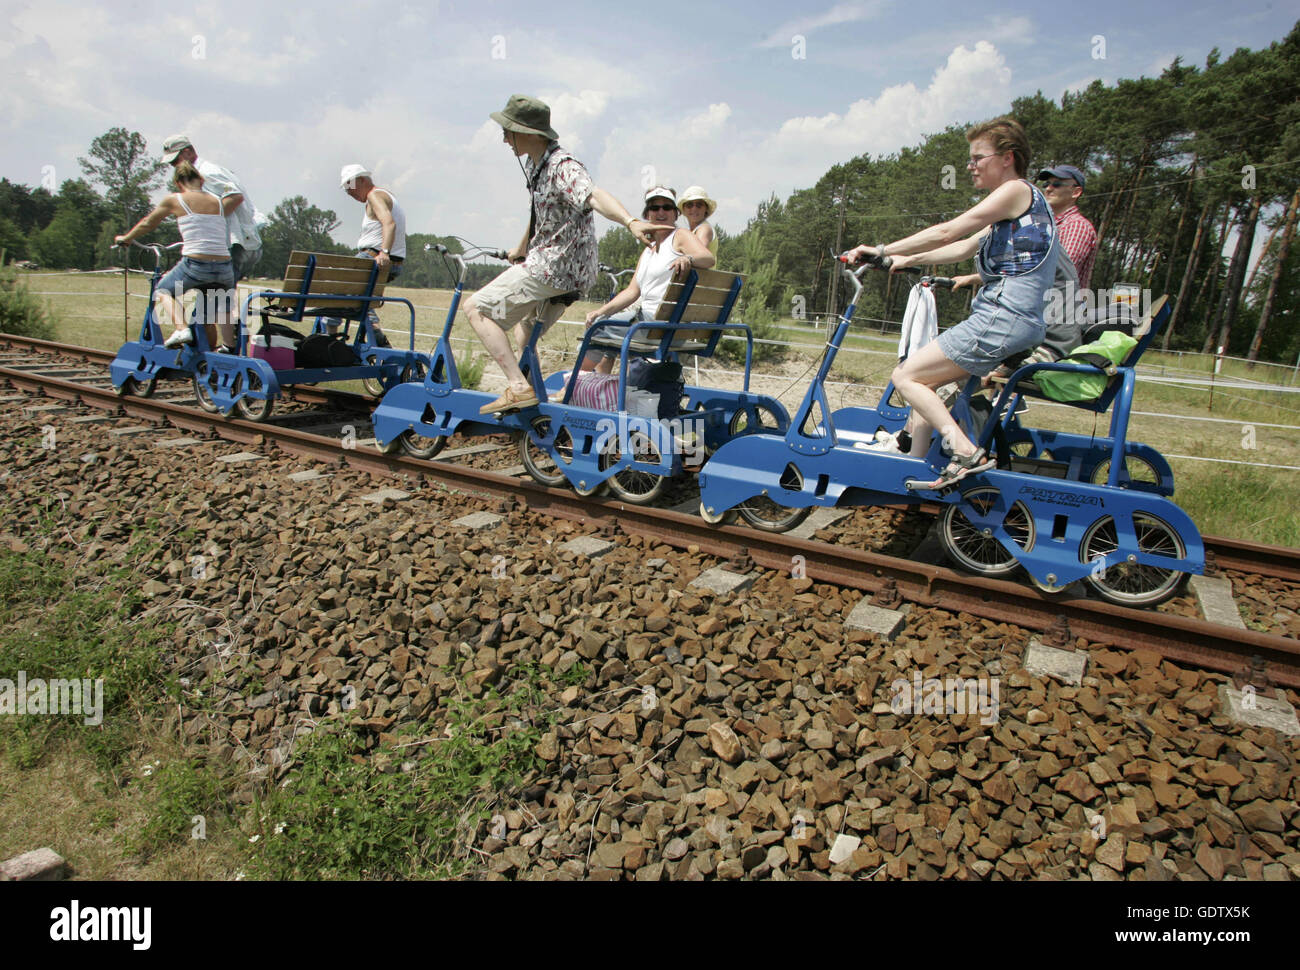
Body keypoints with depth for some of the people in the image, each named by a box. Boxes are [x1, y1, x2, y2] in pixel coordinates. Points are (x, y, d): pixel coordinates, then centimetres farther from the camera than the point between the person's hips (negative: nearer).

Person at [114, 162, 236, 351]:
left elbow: (148, 224, 19)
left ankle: (181, 329, -2)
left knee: (163, 290, 22)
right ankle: (229, 346, 24)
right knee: (222, 302, 30)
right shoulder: (218, 201, 14)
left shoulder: (175, 200, 6)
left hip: (195, 264, -3)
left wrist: (125, 238, 37)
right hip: (224, 267, 3)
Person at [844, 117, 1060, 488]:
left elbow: (946, 233, -14)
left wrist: (882, 250, -10)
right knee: (921, 379, 14)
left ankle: (966, 452, -17)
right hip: (1012, 319, 10)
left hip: (1002, 318, -10)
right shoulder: (1015, 206, 22)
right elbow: (964, 248, 26)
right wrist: (909, 260, 25)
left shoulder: (1017, 190, -8)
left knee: (906, 376, -10)